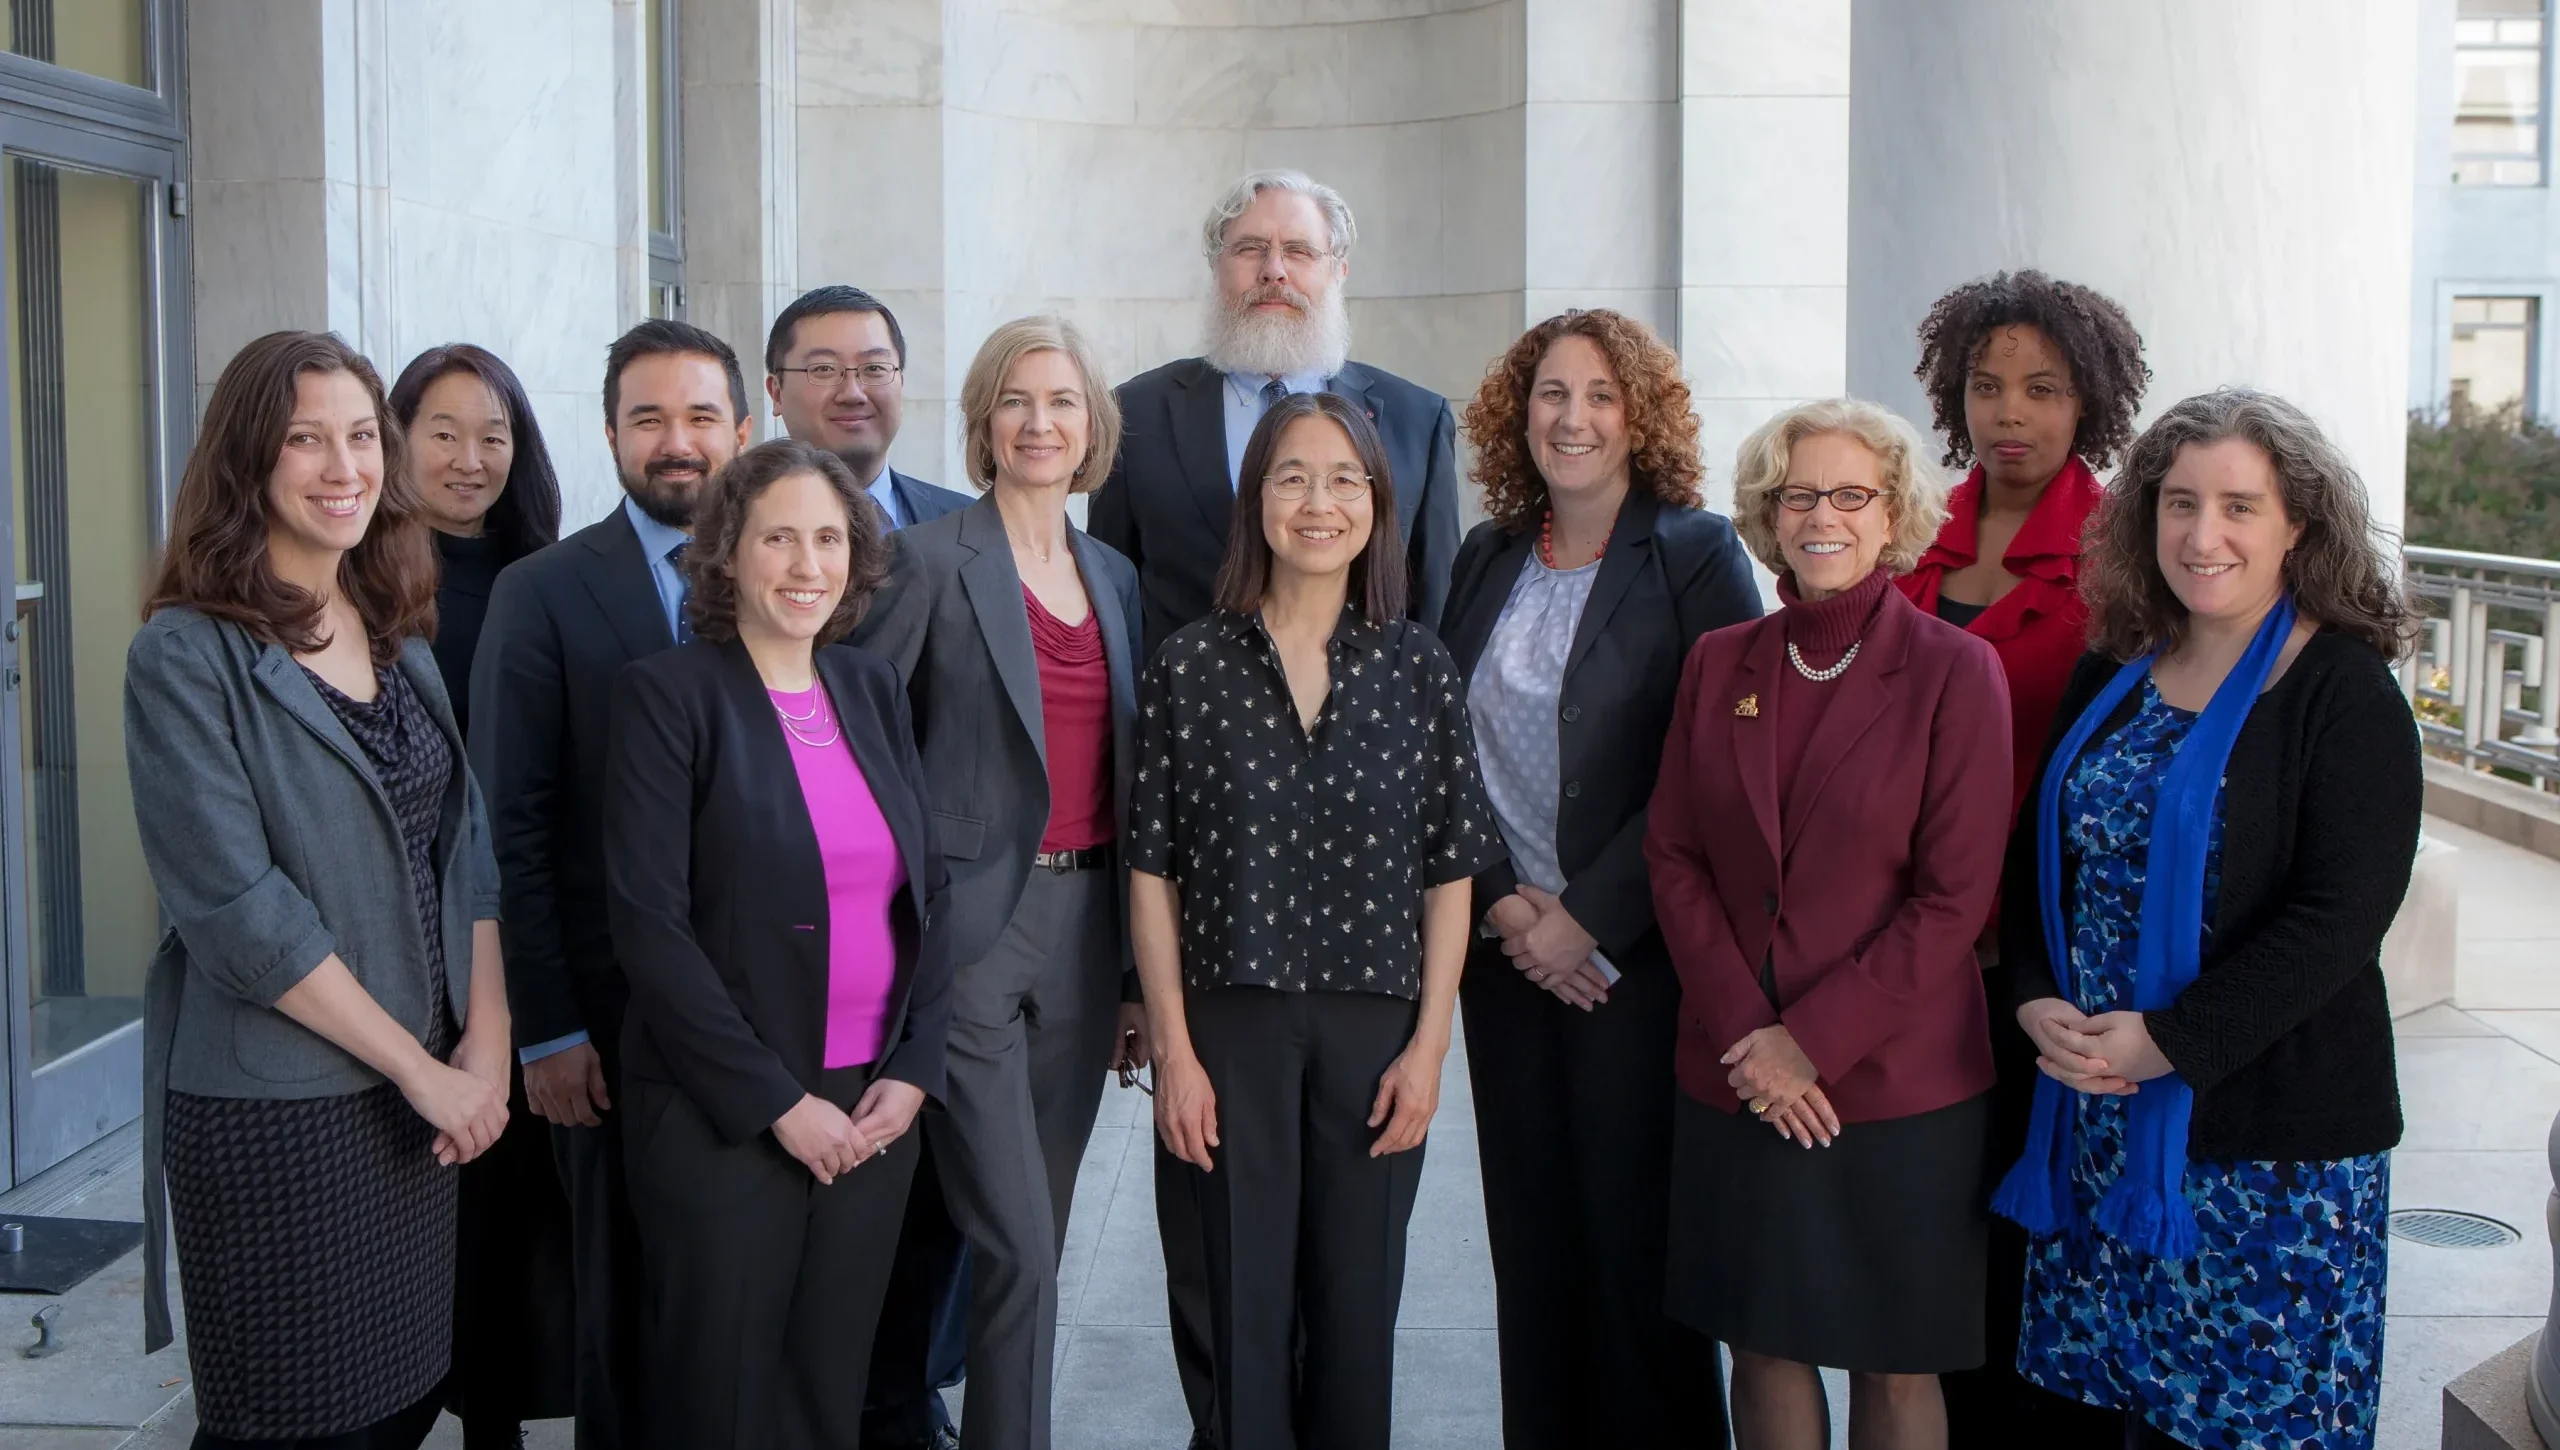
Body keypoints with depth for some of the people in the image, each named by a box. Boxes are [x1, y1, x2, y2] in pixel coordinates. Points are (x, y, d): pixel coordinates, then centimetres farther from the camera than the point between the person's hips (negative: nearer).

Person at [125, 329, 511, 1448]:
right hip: (271, 1113, -6)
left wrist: (486, 1038, -5)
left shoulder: (401, 639, 10)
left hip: (428, 1095, 6)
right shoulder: (187, 654, -10)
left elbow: (464, 846, 9)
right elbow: (234, 907, -17)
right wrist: (420, 1067, -15)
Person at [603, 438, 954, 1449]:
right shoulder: (668, 693, -8)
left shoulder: (874, 689, 8)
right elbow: (648, 923, -14)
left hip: (872, 1110, 5)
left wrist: (912, 1069, -2)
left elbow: (930, 889, 10)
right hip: (720, 1120, -4)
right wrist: (778, 1101, -14)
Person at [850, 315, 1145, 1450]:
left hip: (1084, 927, 6)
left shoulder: (1117, 579, 13)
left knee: (1032, 1236, 13)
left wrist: (1137, 972, 15)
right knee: (1016, 1243, -7)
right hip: (970, 927, -6)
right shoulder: (929, 561, -5)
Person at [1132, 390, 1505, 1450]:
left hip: (1375, 1027, 1)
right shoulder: (1191, 666, 0)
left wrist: (1429, 1045, -2)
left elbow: (1449, 875, 4)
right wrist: (1174, 1049, -3)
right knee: (1246, 1307, 6)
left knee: (1358, 1305, 10)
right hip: (1233, 1024, -1)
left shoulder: (1419, 670, 2)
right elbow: (1154, 872, 1)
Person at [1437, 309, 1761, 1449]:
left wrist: (1588, 918, -13)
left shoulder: (1699, 556, -4)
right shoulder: (1486, 562, 11)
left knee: (1635, 1225, -1)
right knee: (1529, 1228, 7)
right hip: (1505, 949, 4)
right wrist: (1500, 901, -4)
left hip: (1635, 956, -4)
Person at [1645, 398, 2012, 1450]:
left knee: (1894, 1361, 8)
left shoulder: (1956, 671, -5)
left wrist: (1812, 1041, -13)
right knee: (1764, 1342, 12)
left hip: (1896, 1078, -3)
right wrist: (1745, 1034, -8)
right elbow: (1674, 857, 4)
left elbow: (1954, 898, -9)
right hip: (1736, 1079, 3)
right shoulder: (1719, 663, 6)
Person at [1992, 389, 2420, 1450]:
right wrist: (2037, 1000, -6)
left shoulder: (2346, 691, -7)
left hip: (2271, 1132, -5)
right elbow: (2037, 856, 12)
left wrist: (2169, 1041, -20)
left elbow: (2338, 916, -15)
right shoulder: (2111, 678, 9)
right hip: (2098, 1119, 5)